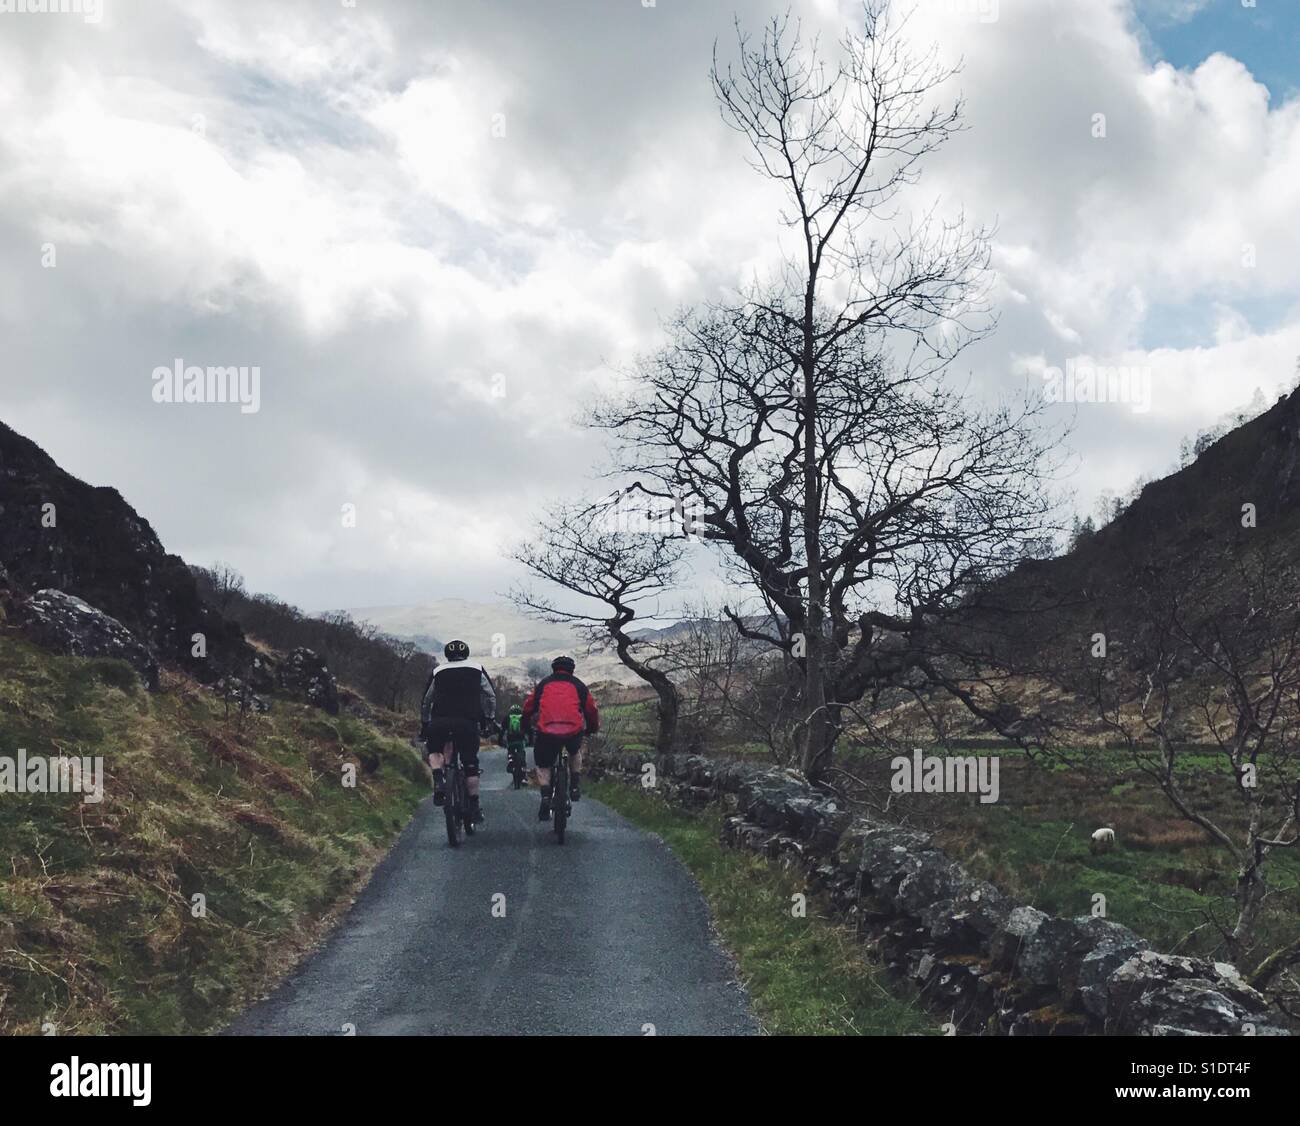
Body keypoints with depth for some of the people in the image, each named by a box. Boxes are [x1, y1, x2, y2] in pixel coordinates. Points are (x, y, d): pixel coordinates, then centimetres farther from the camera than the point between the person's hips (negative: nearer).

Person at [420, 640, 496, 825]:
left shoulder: (438, 672, 19)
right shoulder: (477, 670, 17)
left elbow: (426, 701, 25)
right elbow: (491, 696, 17)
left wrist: (424, 724, 35)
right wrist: (488, 718, 28)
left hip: (440, 722, 0)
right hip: (468, 723, 0)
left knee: (434, 750, 26)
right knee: (470, 765, 11)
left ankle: (439, 781, -1)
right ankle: (474, 808, 12)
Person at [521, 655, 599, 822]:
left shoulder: (543, 684, 20)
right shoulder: (578, 685, 19)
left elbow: (528, 708, 24)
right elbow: (592, 709, 24)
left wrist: (527, 728, 39)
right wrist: (593, 728, 41)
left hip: (547, 733, 0)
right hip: (574, 732, 1)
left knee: (543, 767, 19)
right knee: (575, 752, 34)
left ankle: (546, 799, 4)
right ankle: (574, 786, 26)